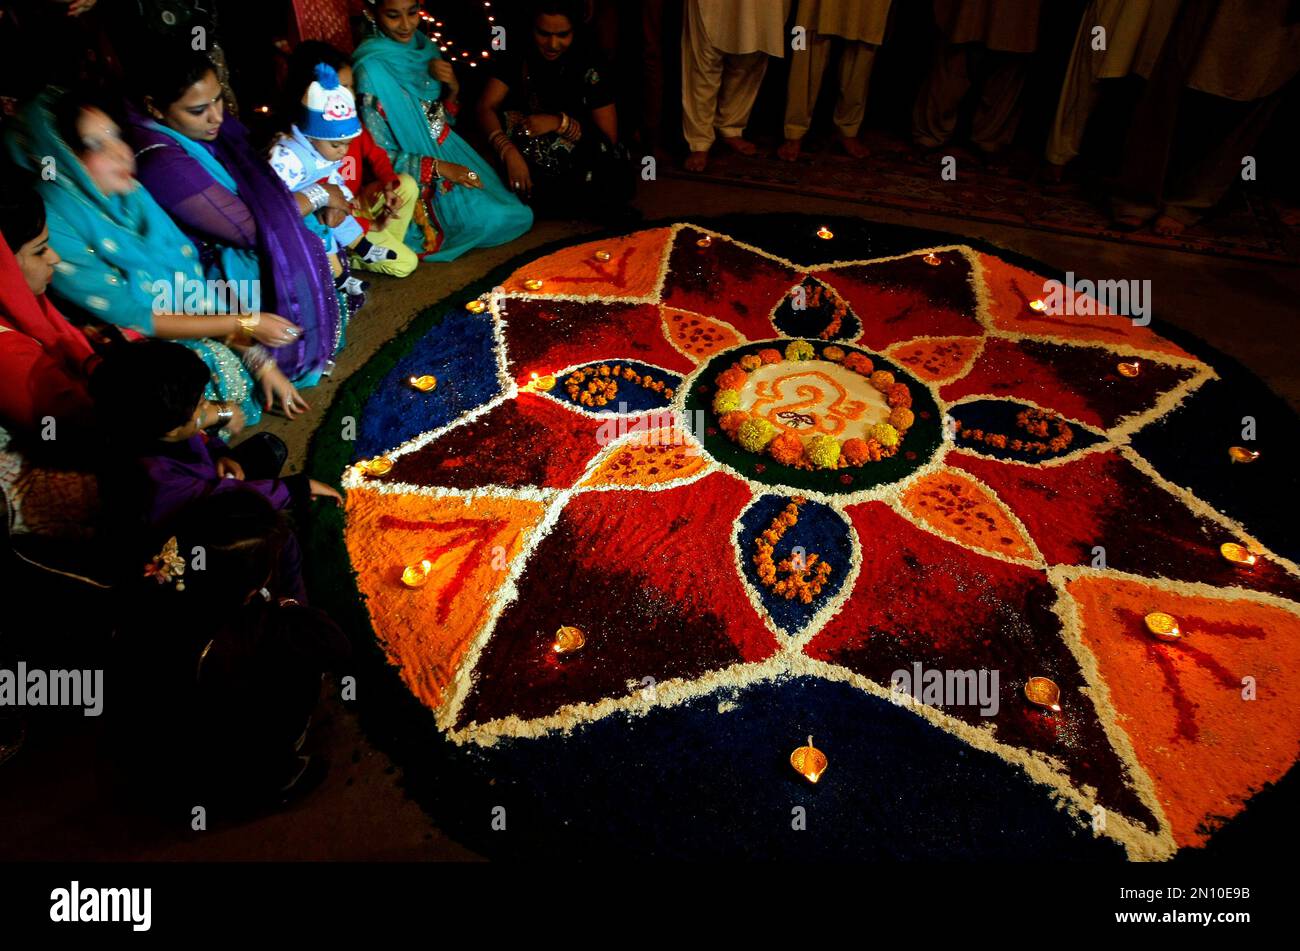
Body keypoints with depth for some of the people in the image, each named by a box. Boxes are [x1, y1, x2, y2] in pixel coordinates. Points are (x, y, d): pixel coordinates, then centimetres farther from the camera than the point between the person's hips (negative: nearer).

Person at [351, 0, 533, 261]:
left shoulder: (424, 46, 2)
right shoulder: (371, 68, -18)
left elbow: (444, 118, 12)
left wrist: (453, 88, -9)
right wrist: (438, 168, -22)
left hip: (448, 151, 7)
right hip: (418, 174, -7)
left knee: (517, 214, 1)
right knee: (492, 218, -18)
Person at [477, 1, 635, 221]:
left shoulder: (588, 67, -4)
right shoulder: (515, 60, -1)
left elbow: (609, 138, -7)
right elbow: (486, 108, -13)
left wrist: (560, 122, -22)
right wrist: (510, 153, -32)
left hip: (581, 168, -2)